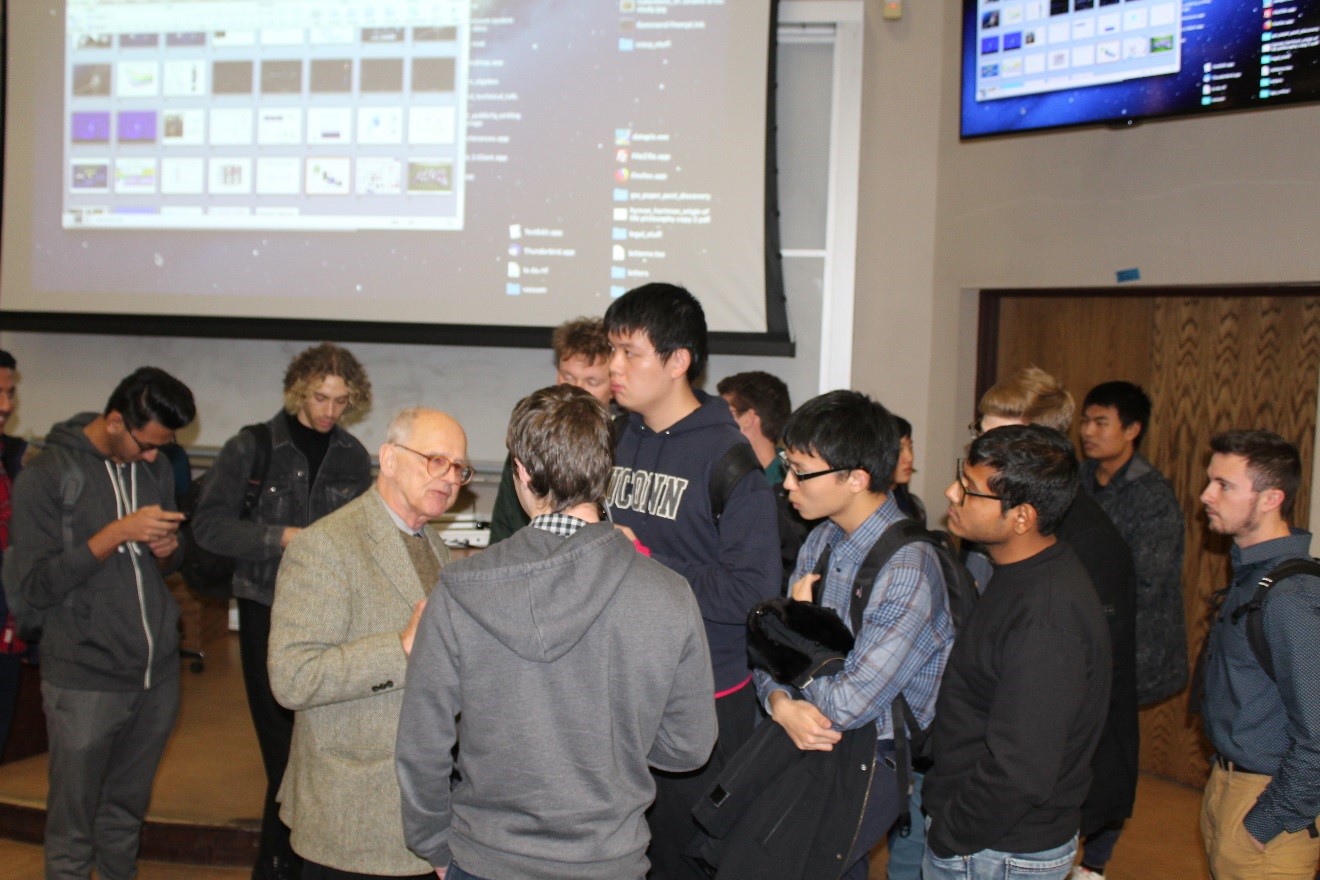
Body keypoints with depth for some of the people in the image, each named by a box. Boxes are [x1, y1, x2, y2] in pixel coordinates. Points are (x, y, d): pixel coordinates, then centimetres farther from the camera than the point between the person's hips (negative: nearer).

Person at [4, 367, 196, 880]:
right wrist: (117, 533, -21)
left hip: (157, 673, 5)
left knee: (127, 814, 16)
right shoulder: (46, 476, -8)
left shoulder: (155, 469, 9)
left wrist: (167, 550, -4)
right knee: (73, 833, 6)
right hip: (85, 681, -5)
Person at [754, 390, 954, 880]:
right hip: (816, 739, 7)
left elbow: (846, 705, -25)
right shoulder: (823, 540, 3)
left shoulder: (907, 572, -23)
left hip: (883, 758, -7)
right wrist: (781, 704, -16)